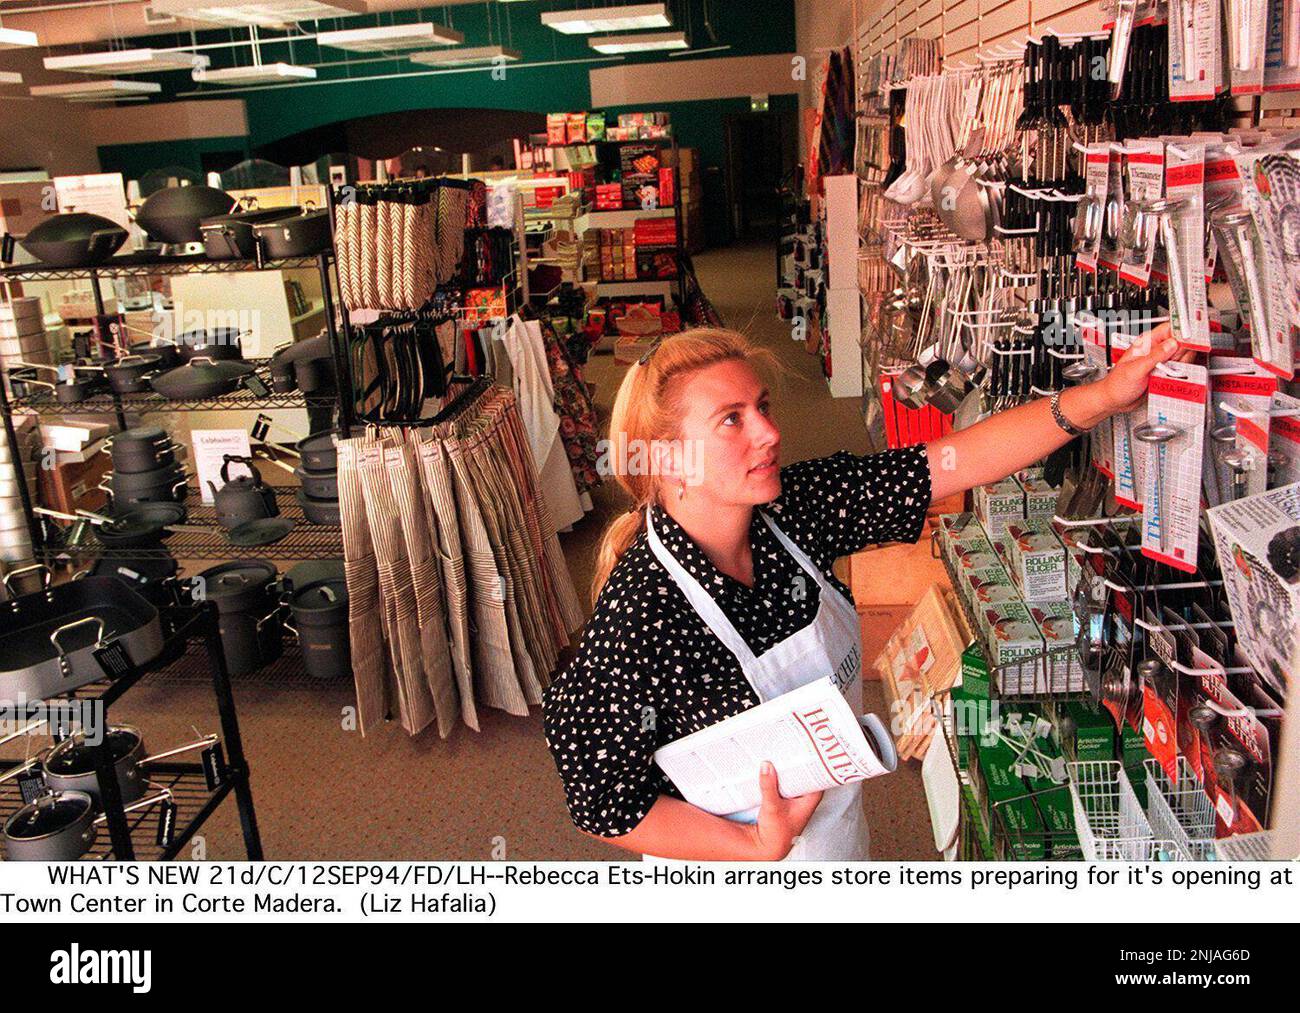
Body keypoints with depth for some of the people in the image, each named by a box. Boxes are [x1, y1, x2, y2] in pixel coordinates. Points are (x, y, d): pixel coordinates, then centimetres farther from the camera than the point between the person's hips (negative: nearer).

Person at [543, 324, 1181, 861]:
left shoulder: (793, 510, -16)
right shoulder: (638, 617, -32)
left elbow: (959, 460, -16)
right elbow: (605, 806, -23)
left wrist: (1103, 396, -24)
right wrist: (762, 848, -26)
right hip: (737, 873, -6)